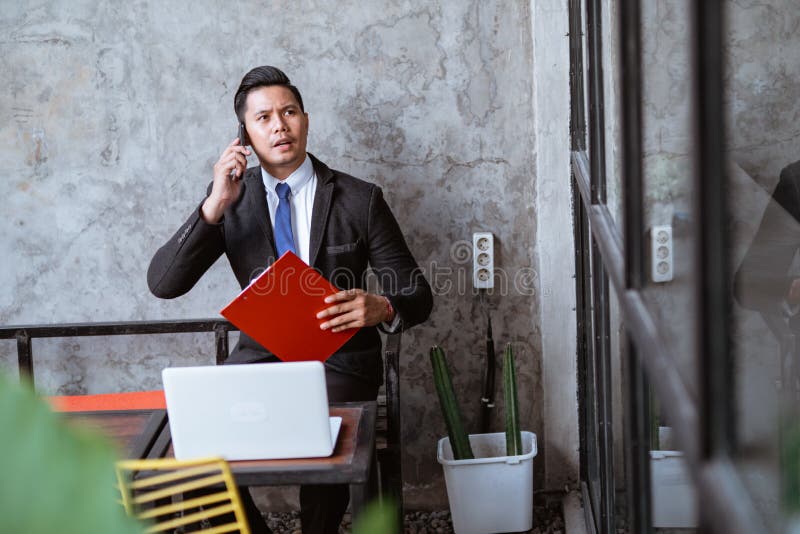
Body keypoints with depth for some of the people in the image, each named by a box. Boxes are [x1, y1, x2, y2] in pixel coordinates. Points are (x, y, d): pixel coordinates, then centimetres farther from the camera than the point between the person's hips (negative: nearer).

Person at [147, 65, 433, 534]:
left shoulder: (360, 199, -1)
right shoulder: (233, 196, 3)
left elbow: (418, 295, 0)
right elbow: (163, 284, -6)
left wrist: (380, 307, -25)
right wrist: (214, 206, -19)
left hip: (337, 359, -2)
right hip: (261, 354, 2)